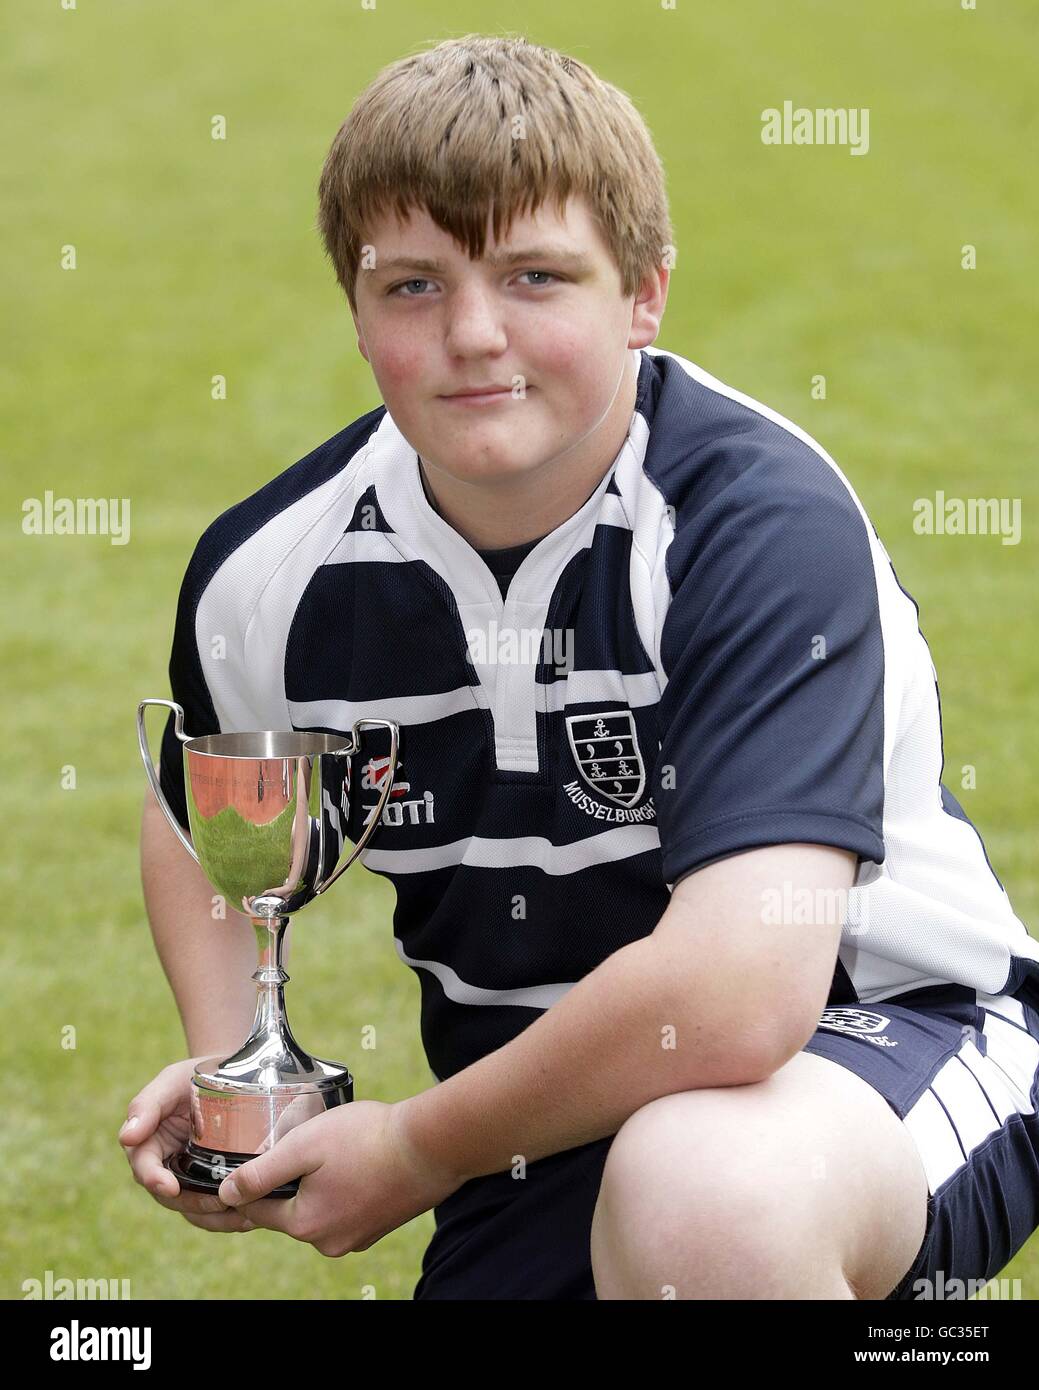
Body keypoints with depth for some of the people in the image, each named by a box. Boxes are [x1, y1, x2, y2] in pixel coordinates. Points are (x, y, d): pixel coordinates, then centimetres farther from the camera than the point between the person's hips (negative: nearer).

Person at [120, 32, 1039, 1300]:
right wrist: (228, 1071, 0)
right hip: (551, 1122, 6)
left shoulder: (762, 519, -24)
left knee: (700, 1190, -39)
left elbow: (738, 990, -36)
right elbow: (203, 821, 19)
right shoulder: (272, 574, -6)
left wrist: (419, 1150, -22)